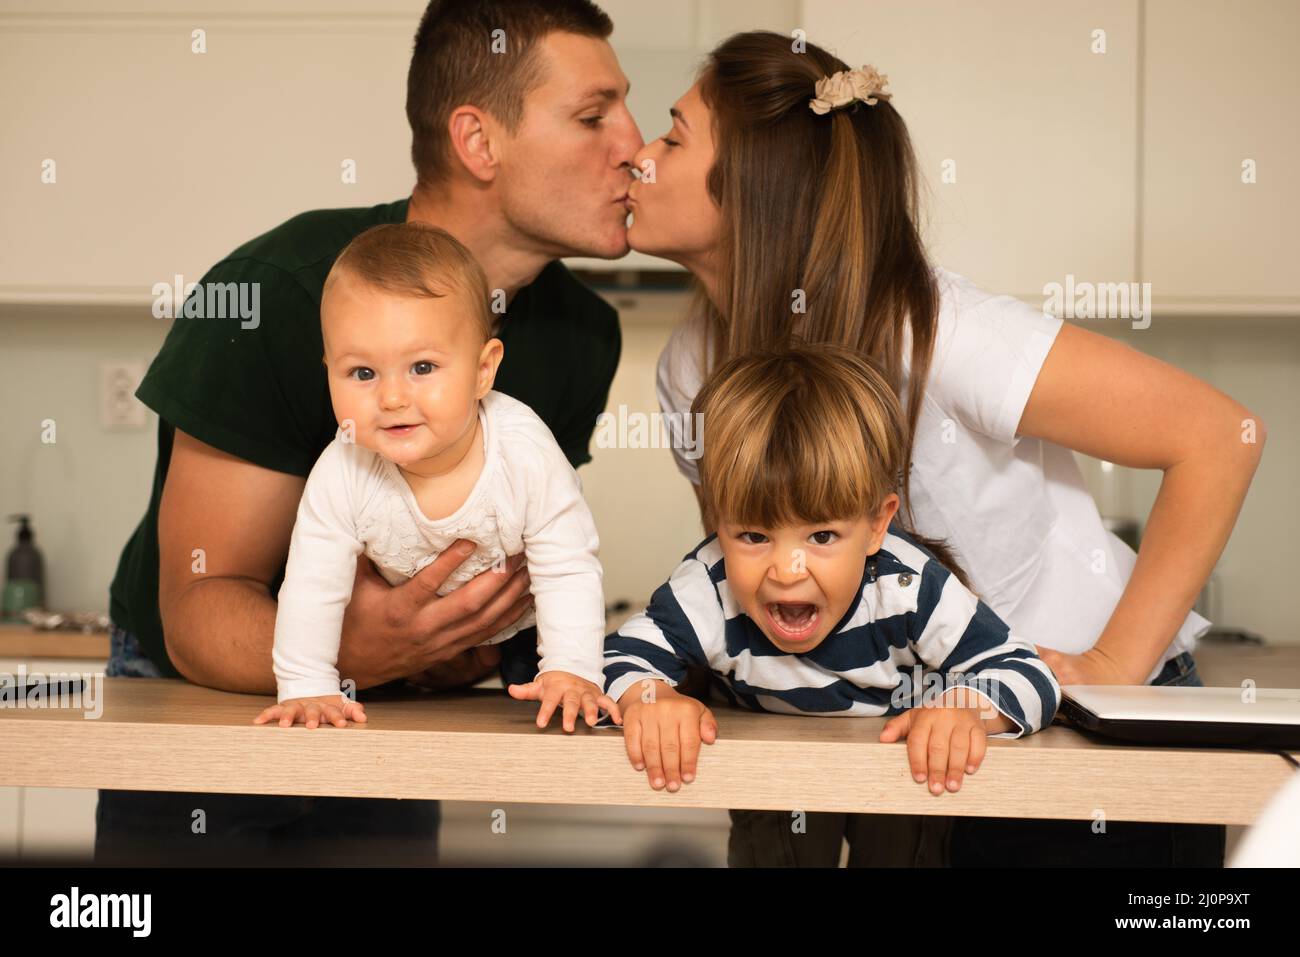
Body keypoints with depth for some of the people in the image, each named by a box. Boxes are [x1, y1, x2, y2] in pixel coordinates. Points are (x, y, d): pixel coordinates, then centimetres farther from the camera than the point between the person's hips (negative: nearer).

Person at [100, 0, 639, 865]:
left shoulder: (583, 334, -8)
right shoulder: (278, 297, -25)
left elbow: (523, 556, 2)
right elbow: (200, 610, -26)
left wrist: (461, 647, -19)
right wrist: (351, 651, -44)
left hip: (384, 722, 4)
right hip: (199, 698, -4)